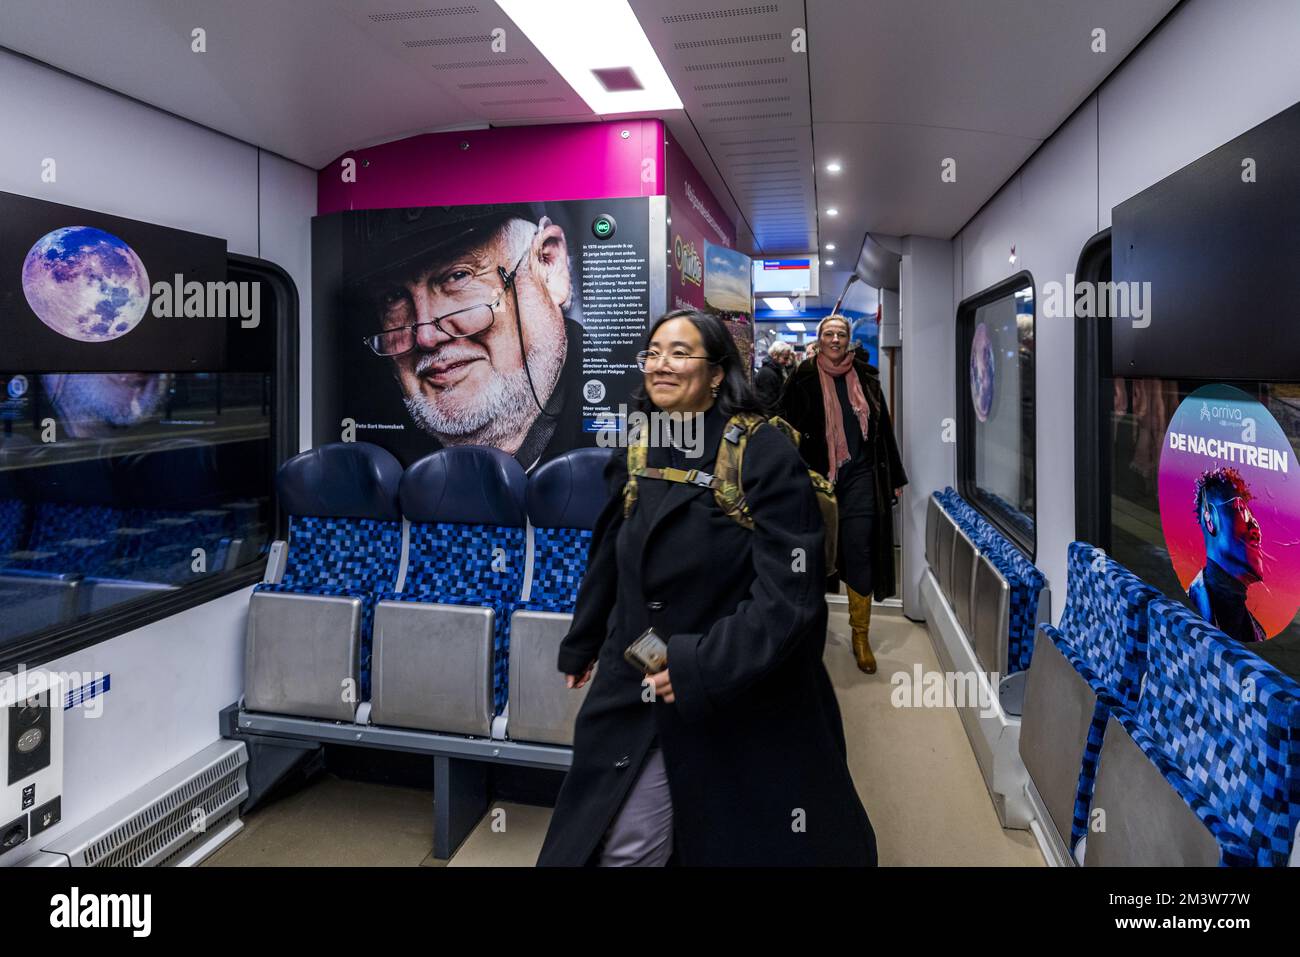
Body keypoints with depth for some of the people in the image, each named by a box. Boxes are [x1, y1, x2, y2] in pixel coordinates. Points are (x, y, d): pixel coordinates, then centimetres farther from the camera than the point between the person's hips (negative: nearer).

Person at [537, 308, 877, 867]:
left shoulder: (766, 454, -14)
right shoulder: (638, 458, 5)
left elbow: (788, 591, -20)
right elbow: (608, 562, 16)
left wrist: (704, 666, -25)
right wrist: (581, 647, 25)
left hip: (747, 710, -4)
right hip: (638, 706, 5)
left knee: (752, 845, 14)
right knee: (621, 849, 11)